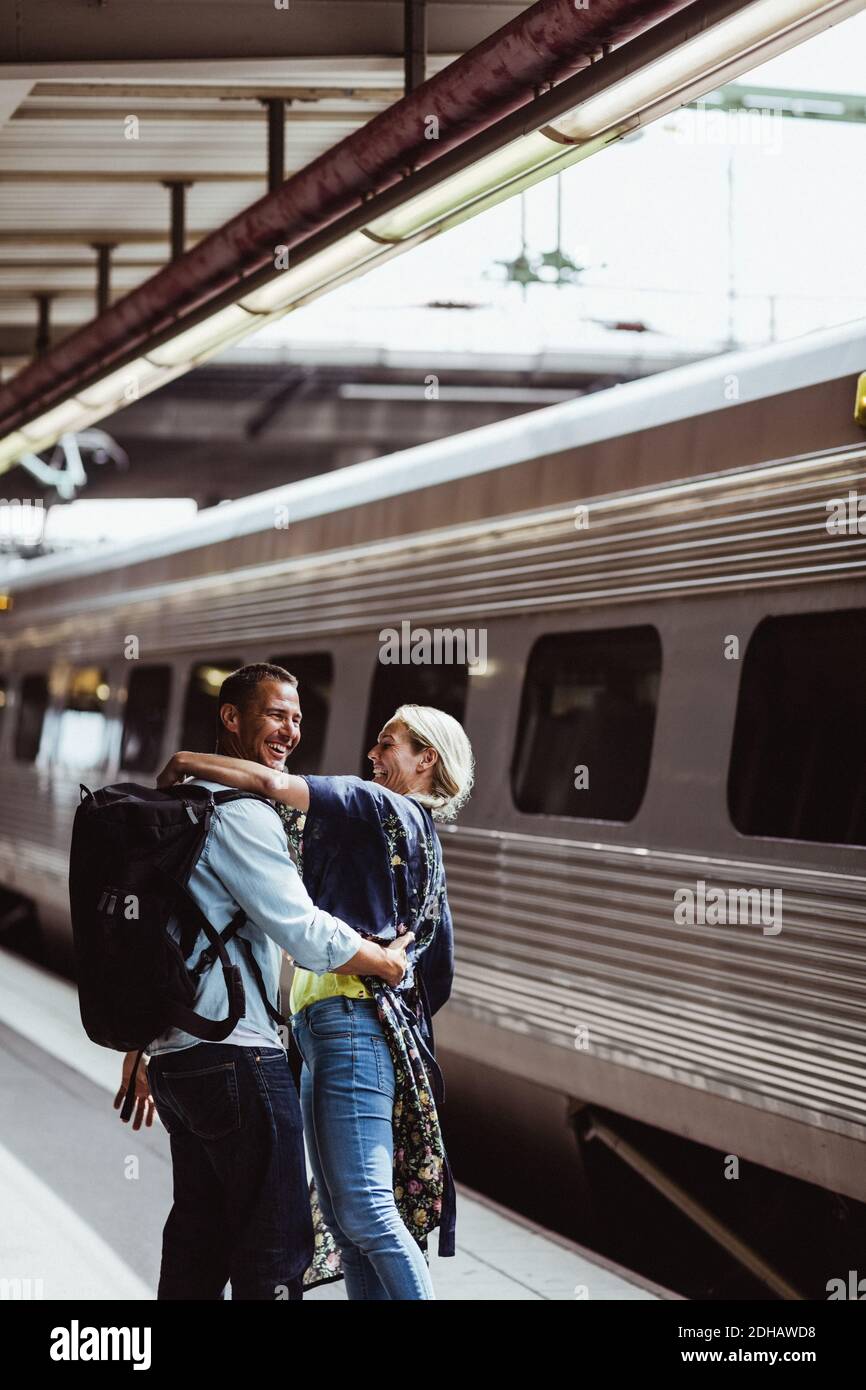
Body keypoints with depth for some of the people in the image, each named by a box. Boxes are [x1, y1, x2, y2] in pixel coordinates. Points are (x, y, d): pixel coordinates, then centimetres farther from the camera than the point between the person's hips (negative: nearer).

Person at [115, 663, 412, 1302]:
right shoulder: (241, 812, -12)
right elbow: (307, 933, -16)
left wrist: (137, 1057, 27)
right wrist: (389, 962, 1)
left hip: (176, 1056, 10)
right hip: (239, 1057, -10)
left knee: (197, 1245, 15)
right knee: (277, 1247, -6)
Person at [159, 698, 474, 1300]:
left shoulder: (387, 809, -4)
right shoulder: (423, 835, 24)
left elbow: (275, 785, -16)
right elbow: (440, 975, 27)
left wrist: (186, 763, -4)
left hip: (352, 1020, -10)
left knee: (364, 1209, -14)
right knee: (342, 1213, 7)